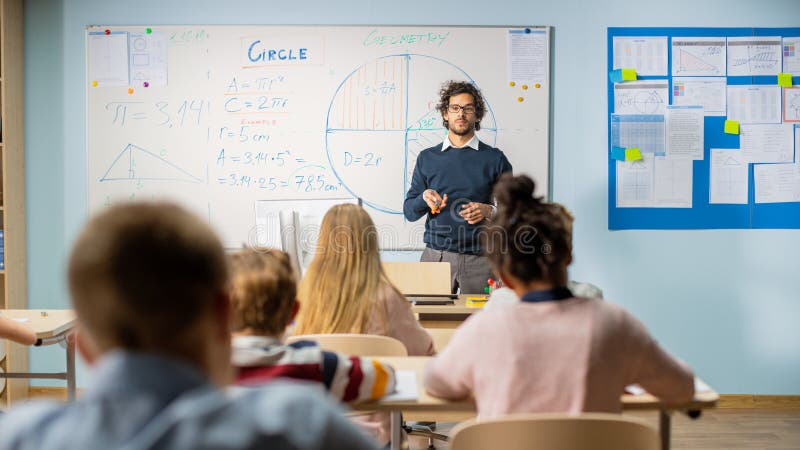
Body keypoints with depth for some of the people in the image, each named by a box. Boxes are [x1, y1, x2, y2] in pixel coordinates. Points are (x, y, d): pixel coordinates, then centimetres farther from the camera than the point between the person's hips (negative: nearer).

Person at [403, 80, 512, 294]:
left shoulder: (495, 158, 6)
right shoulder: (427, 158, 11)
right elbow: (409, 211, 10)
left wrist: (489, 211, -13)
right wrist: (425, 198, -10)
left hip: (480, 258, -1)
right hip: (436, 255, 1)